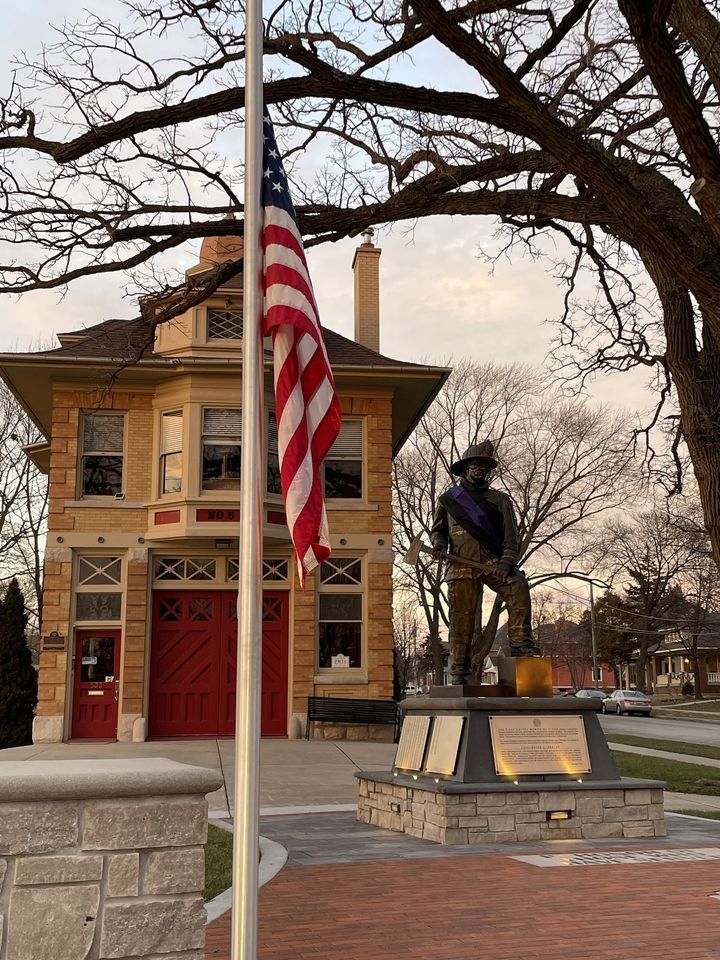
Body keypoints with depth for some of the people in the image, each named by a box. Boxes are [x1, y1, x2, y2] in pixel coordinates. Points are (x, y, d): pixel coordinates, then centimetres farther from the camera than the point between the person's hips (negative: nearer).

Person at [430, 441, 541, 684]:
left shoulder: (500, 500, 14)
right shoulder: (448, 499, 17)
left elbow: (510, 535, 6)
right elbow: (437, 529, 24)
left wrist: (506, 562, -11)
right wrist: (439, 544, 0)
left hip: (492, 562, 0)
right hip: (461, 566, 0)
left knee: (518, 586, -29)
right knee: (461, 619, -3)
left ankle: (520, 643, -22)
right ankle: (459, 671, 7)